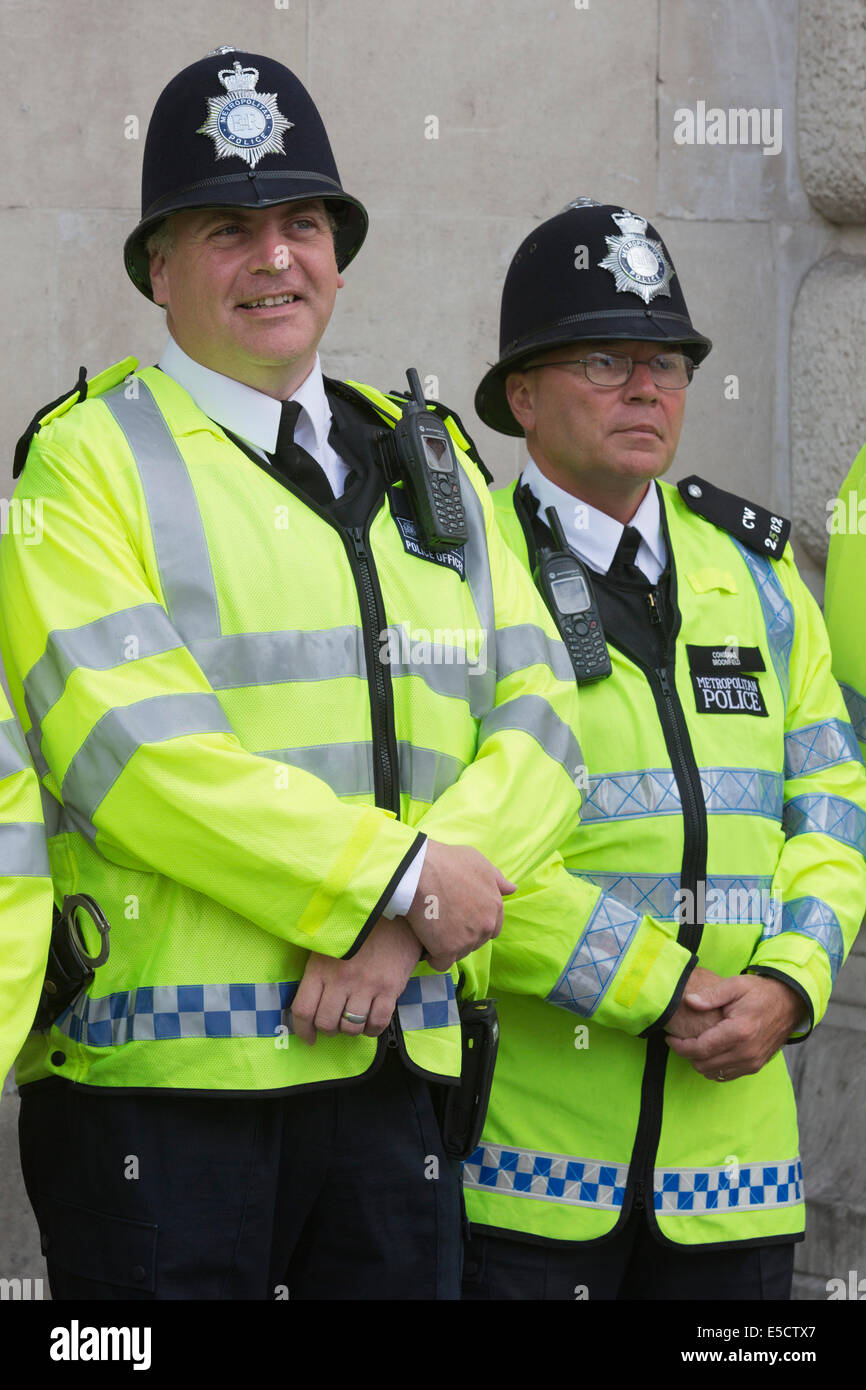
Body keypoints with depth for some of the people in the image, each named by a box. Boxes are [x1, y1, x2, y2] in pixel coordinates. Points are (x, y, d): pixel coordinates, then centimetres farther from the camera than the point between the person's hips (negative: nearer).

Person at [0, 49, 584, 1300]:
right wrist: (400, 877, -13)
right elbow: (131, 747, -13)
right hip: (159, 1064, -5)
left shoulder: (435, 470, 17)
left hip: (391, 1056, 5)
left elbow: (537, 727, 8)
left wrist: (402, 931, -9)